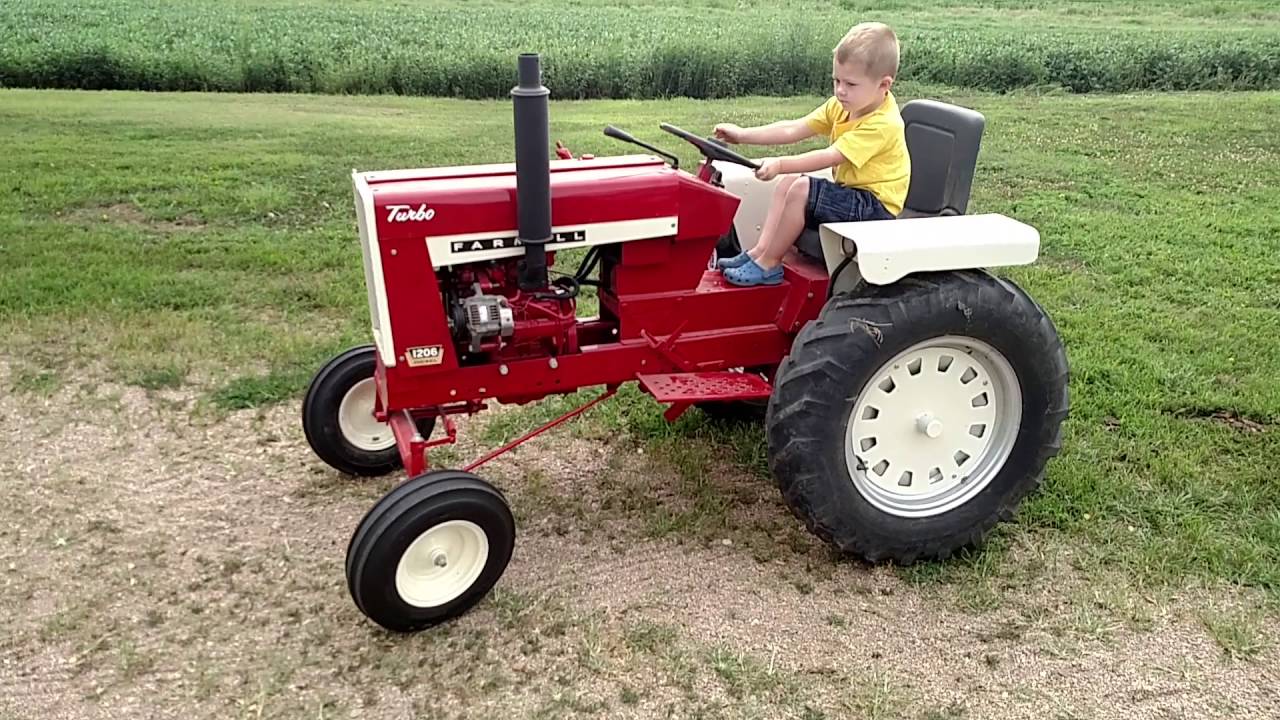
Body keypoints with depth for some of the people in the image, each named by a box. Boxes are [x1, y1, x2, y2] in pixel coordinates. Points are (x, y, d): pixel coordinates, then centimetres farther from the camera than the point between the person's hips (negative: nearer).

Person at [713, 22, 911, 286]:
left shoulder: (883, 124, -24)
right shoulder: (841, 106, 3)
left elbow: (830, 156, -32)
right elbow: (793, 129, -1)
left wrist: (780, 164, -40)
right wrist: (743, 135, -7)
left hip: (875, 206, -10)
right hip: (851, 193, 10)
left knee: (801, 189, -23)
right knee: (788, 182, 5)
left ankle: (767, 264, -12)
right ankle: (760, 251, -2)